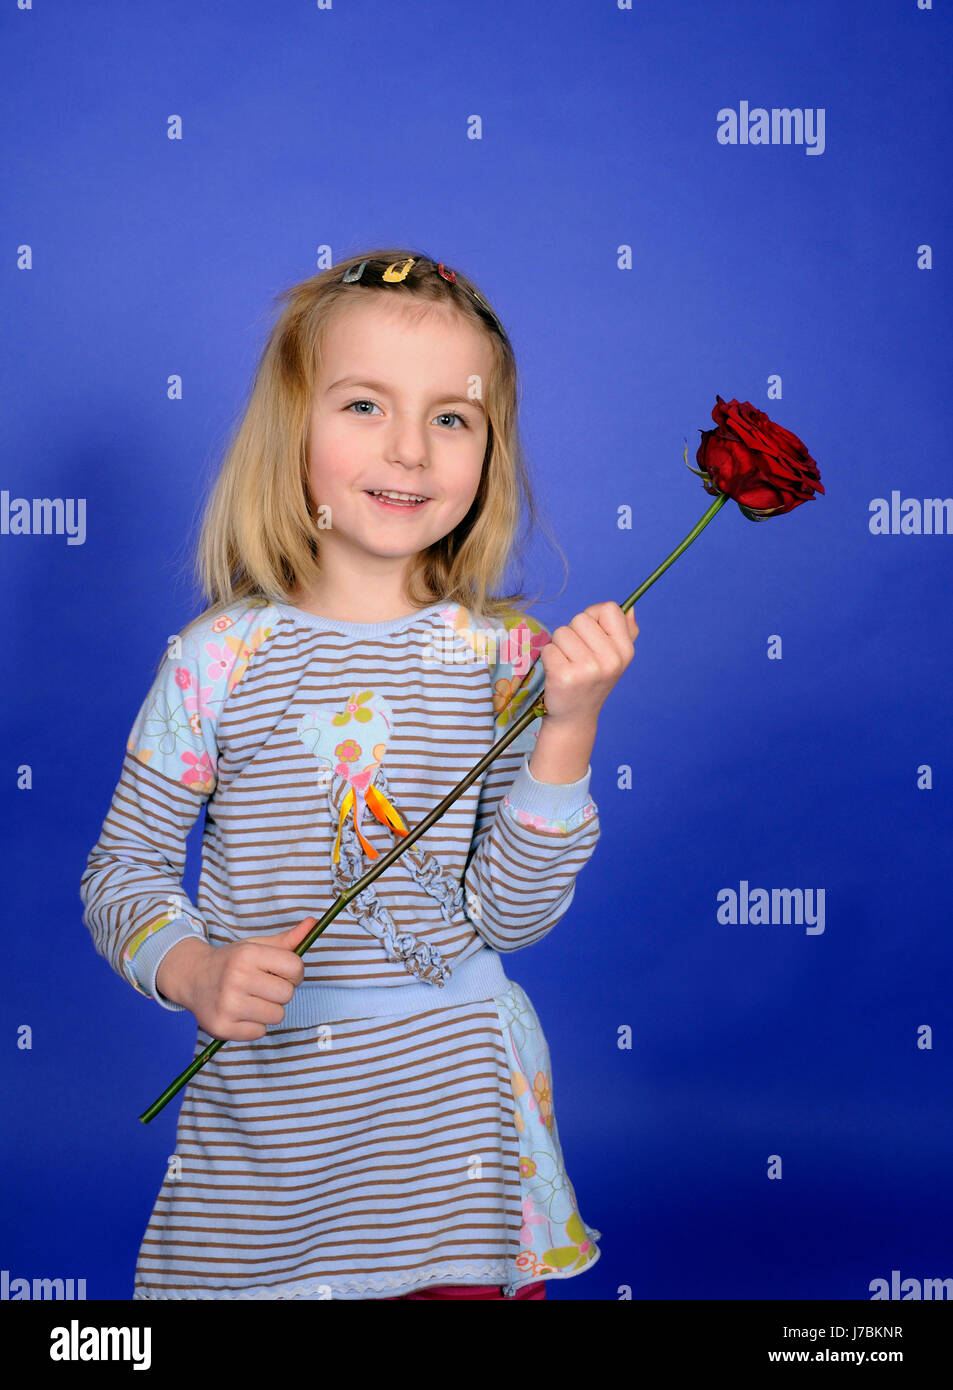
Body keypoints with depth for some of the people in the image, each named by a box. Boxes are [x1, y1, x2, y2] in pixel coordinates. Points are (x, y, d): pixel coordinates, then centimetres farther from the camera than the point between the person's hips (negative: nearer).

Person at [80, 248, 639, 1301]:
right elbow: (122, 870, 0)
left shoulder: (505, 658, -5)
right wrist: (194, 971, -17)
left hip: (456, 1093, 1)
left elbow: (513, 915, -8)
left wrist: (568, 730, -18)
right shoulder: (221, 658, -8)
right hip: (267, 1088, 0)